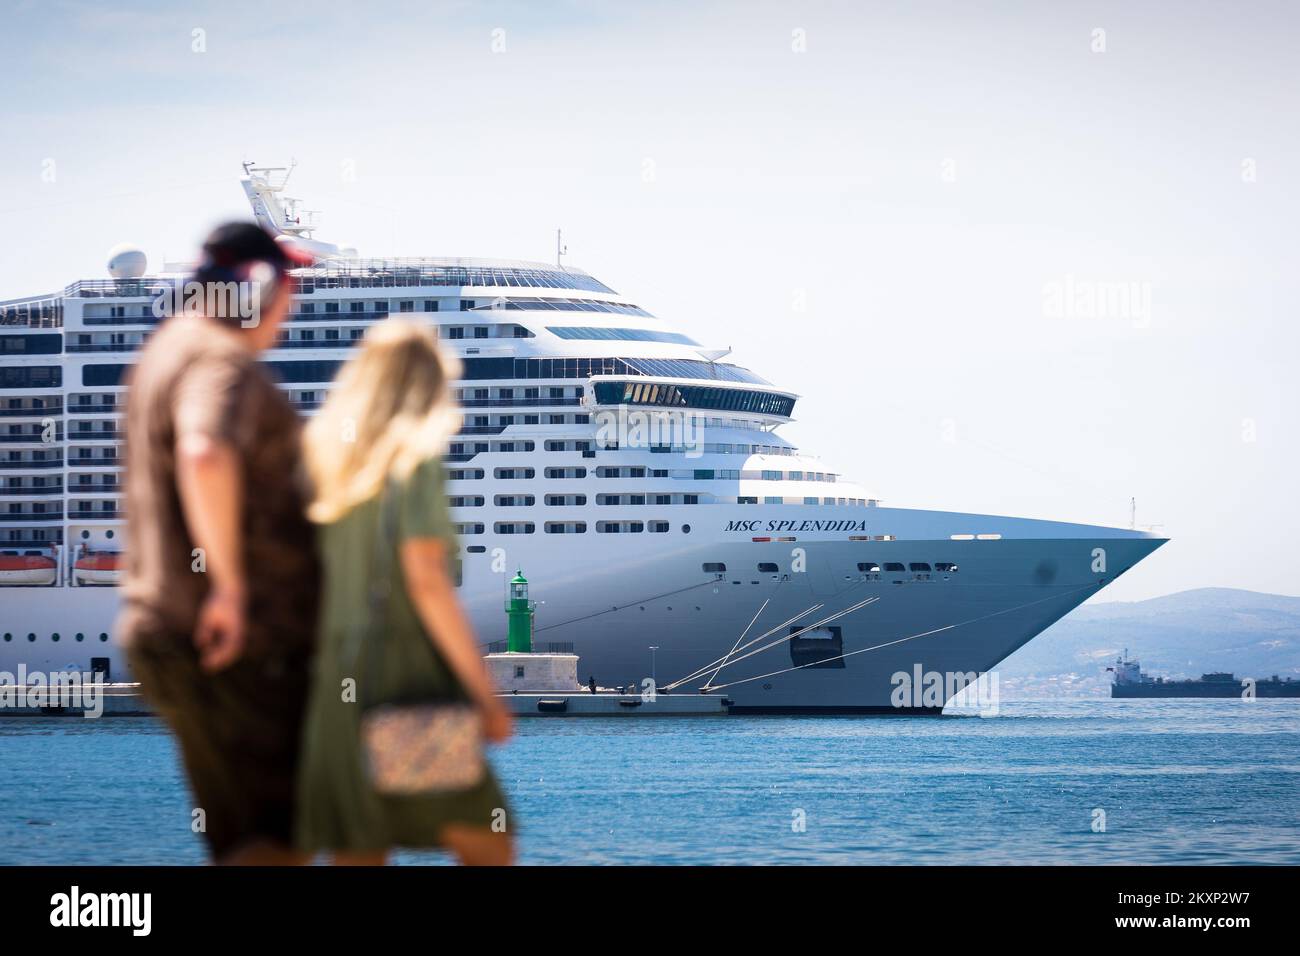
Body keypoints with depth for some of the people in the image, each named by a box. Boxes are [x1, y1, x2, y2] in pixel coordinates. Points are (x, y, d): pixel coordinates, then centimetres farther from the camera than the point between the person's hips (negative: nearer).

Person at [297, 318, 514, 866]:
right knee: (489, 852, 1)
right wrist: (485, 693, -12)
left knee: (357, 858, 5)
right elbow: (427, 580, -14)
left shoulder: (322, 455, 11)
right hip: (410, 678, -6)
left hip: (336, 687, 6)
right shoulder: (413, 460, -6)